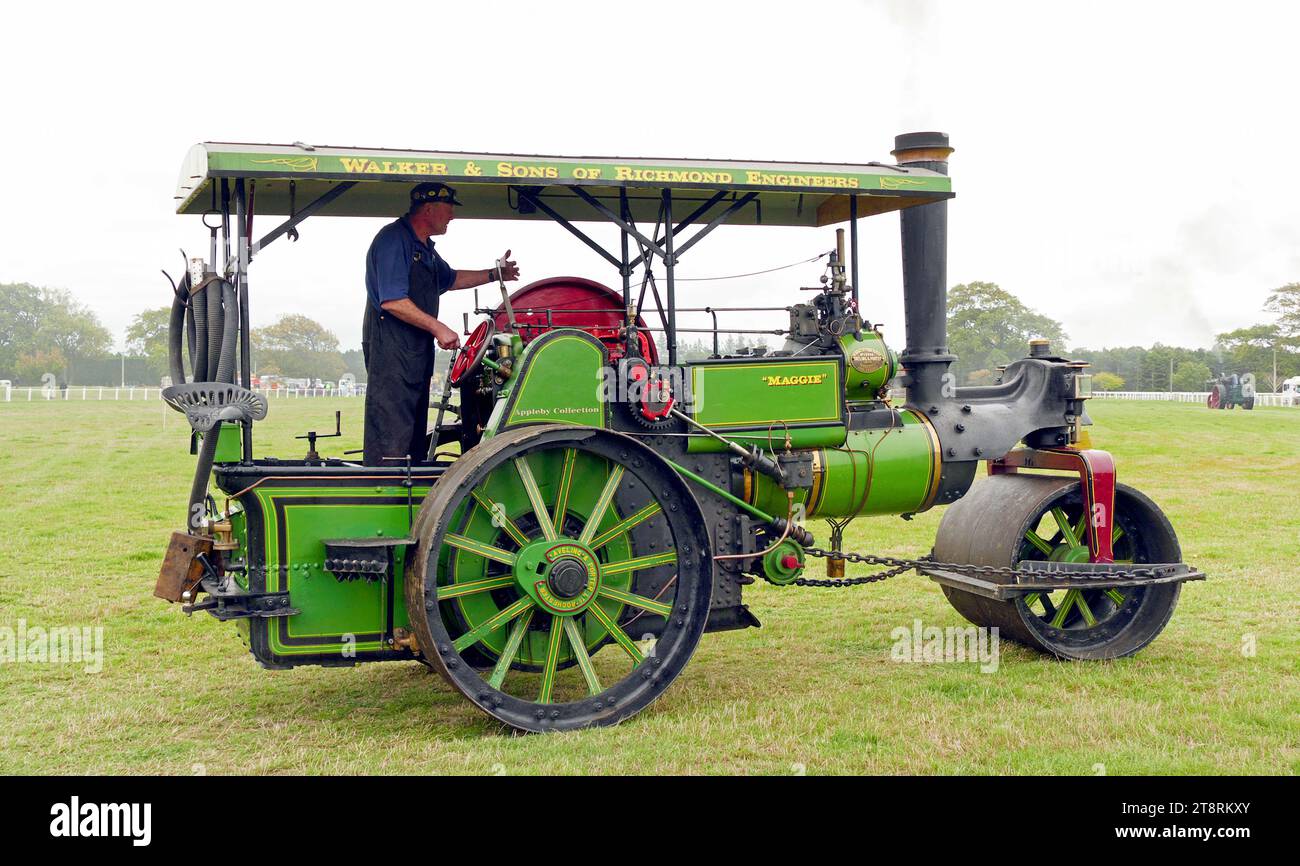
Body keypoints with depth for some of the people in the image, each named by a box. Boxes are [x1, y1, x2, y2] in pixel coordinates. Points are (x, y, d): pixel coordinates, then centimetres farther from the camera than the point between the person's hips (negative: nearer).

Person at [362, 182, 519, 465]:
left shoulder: (425, 247, 17)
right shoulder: (393, 240, -15)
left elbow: (450, 279, 34)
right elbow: (392, 301, -22)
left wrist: (493, 274, 27)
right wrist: (438, 328, -19)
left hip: (418, 351, 10)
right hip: (391, 348, -10)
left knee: (416, 430, 15)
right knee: (389, 437, -12)